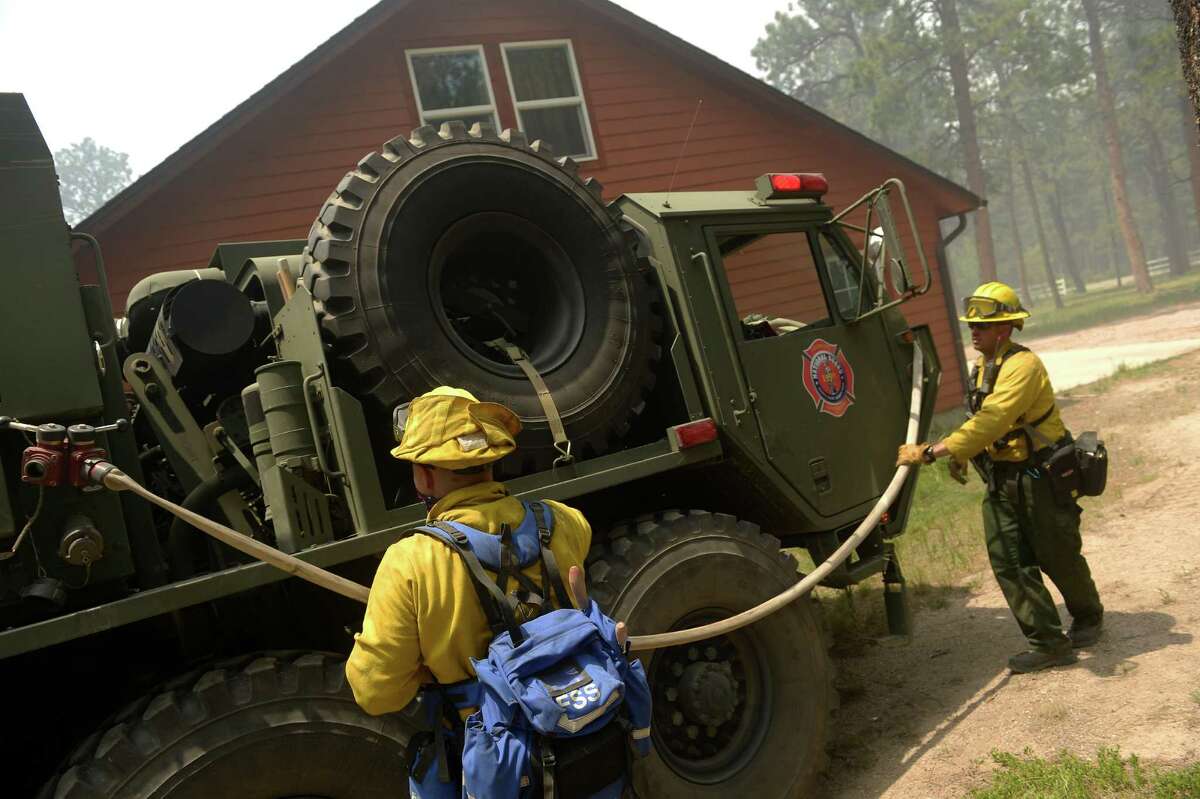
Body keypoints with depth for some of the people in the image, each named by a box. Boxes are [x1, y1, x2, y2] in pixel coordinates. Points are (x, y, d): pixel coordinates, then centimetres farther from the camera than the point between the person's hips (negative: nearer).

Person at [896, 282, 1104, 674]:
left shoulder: (1023, 365, -22)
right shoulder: (983, 368, 7)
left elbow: (991, 421, -34)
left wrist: (933, 451, -39)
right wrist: (958, 454, 1)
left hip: (1040, 477, -8)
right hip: (1001, 479, 8)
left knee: (1058, 557, 10)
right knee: (1008, 562, 1)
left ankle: (1088, 616, 39)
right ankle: (1048, 643, 8)